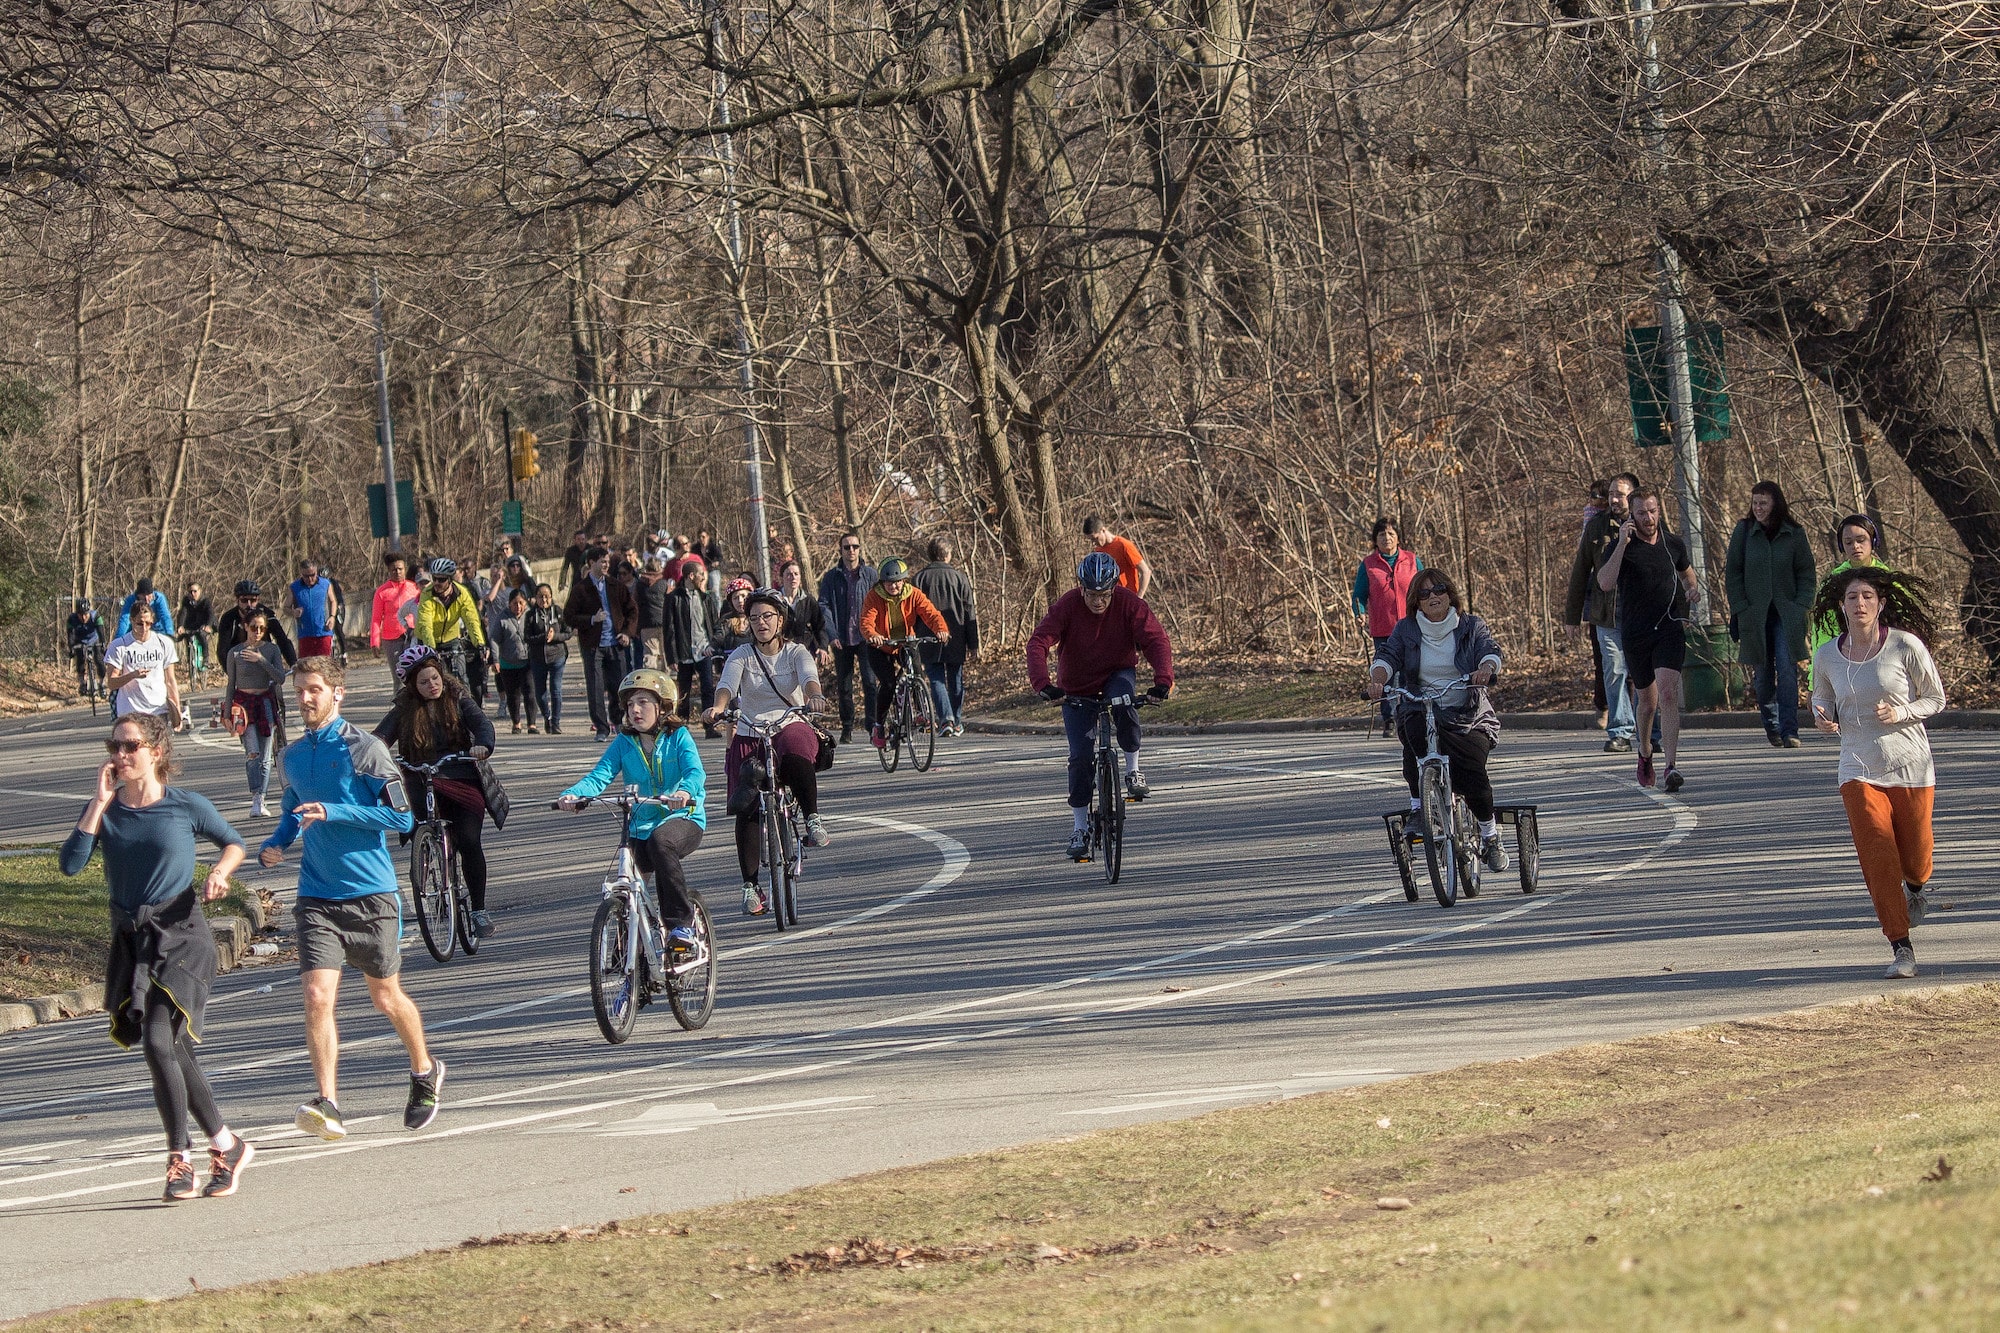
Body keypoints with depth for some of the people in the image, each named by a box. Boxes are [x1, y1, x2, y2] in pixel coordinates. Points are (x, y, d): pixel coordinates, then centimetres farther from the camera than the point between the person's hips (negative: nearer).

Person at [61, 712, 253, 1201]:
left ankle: (179, 1159, -9)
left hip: (180, 935, -4)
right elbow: (71, 863, -13)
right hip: (130, 938, 4)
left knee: (159, 1041, -17)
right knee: (175, 1050, 7)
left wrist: (220, 872, -8)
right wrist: (101, 801, -13)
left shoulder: (186, 806, -4)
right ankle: (226, 1145, 20)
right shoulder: (105, 809, 3)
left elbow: (233, 842, 12)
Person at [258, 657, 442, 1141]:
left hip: (370, 894, -3)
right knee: (317, 997, -15)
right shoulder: (292, 756, 10)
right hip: (317, 897, 3)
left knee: (386, 998, 11)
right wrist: (274, 845, 6)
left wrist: (332, 812, -19)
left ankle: (425, 1071, 38)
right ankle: (327, 1104, -18)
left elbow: (401, 816, -11)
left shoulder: (365, 750, -7)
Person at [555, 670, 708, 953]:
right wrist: (574, 794, -30)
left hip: (683, 818, -4)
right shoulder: (624, 743, 5)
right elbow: (600, 775, -8)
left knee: (660, 840, -36)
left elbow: (696, 772, -19)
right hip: (640, 826, 4)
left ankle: (681, 922, -28)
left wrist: (685, 792, -43)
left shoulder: (678, 737, -3)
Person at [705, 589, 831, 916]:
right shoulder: (741, 656, 4)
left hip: (791, 727, -2)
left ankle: (812, 819, -21)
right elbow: (727, 684, -15)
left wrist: (814, 696, -42)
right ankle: (750, 885, -4)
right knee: (746, 809, -10)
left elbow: (809, 677, -18)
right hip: (750, 736, 2)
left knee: (797, 754, -39)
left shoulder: (796, 653, 3)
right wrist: (718, 707, -38)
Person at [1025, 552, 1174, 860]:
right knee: (1080, 757, -8)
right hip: (1077, 688, 0)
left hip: (1118, 675, 0)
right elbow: (1038, 643, -32)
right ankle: (1080, 828, 6)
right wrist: (1043, 684, -50)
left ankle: (1133, 770, -14)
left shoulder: (1129, 604, -20)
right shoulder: (1067, 606, -22)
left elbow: (1156, 640, -27)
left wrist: (1163, 680, -45)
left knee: (1124, 705, -36)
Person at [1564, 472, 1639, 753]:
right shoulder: (1596, 526, 6)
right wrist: (1572, 616, 10)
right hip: (1606, 614, 1)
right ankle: (1619, 734, 4)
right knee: (1614, 672, -1)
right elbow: (1580, 572, 11)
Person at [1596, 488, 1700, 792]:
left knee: (1667, 693, -18)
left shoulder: (1673, 545, 7)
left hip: (1670, 628, 0)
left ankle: (1671, 767, -24)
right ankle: (1645, 753, 40)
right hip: (1635, 633, 0)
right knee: (1648, 701, 11)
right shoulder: (1622, 547, -3)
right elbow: (1605, 582, -20)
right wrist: (1623, 543, -23)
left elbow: (1686, 571, 29)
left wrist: (1693, 589, 6)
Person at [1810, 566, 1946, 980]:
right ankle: (1901, 949, -5)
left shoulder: (1907, 646, -9)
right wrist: (1823, 718, -6)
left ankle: (1916, 886, 48)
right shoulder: (1827, 656, 0)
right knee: (1876, 856, -12)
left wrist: (1900, 713, -18)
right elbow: (1822, 699, 18)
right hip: (1859, 769, 1)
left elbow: (1935, 698, 1)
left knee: (1914, 858, 9)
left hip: (1909, 764, -1)